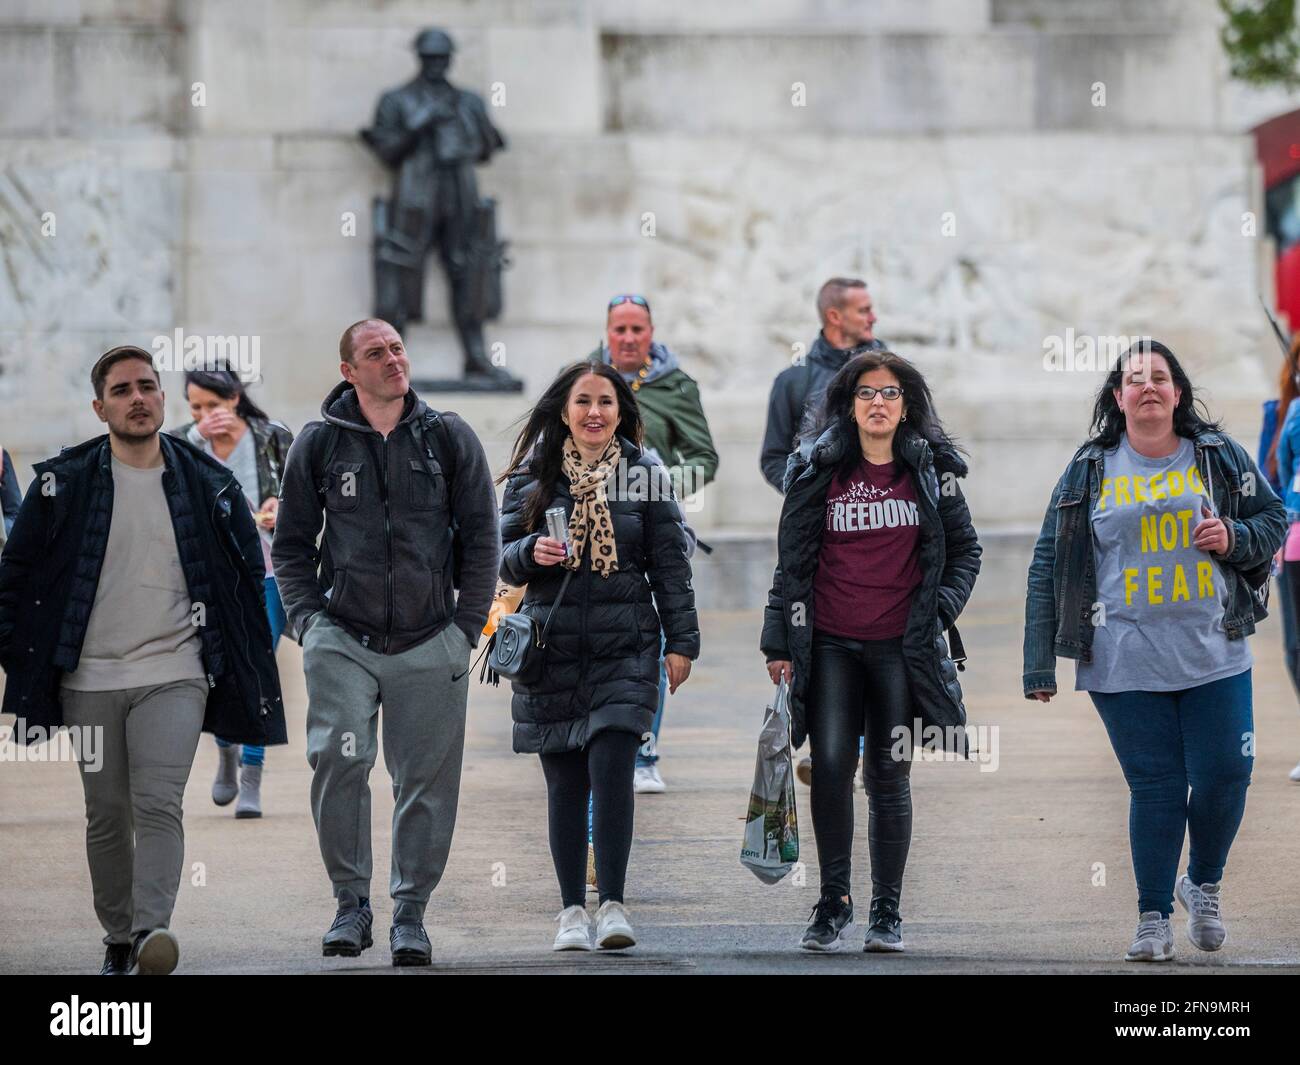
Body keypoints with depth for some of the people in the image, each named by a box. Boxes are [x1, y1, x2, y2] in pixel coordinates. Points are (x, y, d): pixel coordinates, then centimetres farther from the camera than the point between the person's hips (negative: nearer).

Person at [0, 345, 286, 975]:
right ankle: (118, 939, 16)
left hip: (175, 674, -1)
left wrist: (247, 663, 10)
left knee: (159, 804, -17)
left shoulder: (207, 485, 6)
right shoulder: (63, 484, 3)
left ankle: (151, 928, -27)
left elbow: (249, 574, 15)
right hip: (89, 680, 1)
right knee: (106, 816, 6)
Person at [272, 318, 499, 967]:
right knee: (338, 763, -14)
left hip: (430, 644, 1)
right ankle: (351, 903, -1)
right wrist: (308, 622, 1)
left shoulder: (449, 438, 6)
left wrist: (466, 627, 2)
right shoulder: (318, 444, 6)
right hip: (341, 640, -1)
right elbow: (291, 545, 12)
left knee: (426, 780, 1)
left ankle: (411, 913, 11)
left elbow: (481, 538, 8)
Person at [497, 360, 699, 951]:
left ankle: (612, 904, -8)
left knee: (611, 771, -14)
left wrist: (681, 641, 3)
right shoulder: (531, 477, 7)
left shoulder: (646, 475, 6)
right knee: (565, 783, 4)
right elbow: (505, 559, 10)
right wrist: (533, 553, -13)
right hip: (552, 647, 1)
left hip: (624, 647, -1)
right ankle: (572, 910, 12)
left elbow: (670, 564, 7)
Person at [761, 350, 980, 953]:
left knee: (889, 777, 3)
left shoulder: (930, 469, 6)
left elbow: (965, 549, 13)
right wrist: (779, 643, 5)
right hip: (831, 647, 0)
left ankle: (886, 911, 12)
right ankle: (833, 903, 1)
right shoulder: (818, 470, 5)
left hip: (901, 647, 0)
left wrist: (940, 609, -2)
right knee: (831, 766, -11)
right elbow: (792, 560, 8)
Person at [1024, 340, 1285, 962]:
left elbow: (1273, 520, 17)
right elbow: (1050, 566, 6)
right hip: (1126, 665, -1)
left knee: (1224, 776, -2)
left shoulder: (1219, 456, 7)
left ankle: (1203, 884, 26)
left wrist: (1235, 538, -8)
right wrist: (1040, 664, 2)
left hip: (1215, 654, 1)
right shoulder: (1090, 471, 5)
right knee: (1155, 787, -1)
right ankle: (1154, 919, 11)